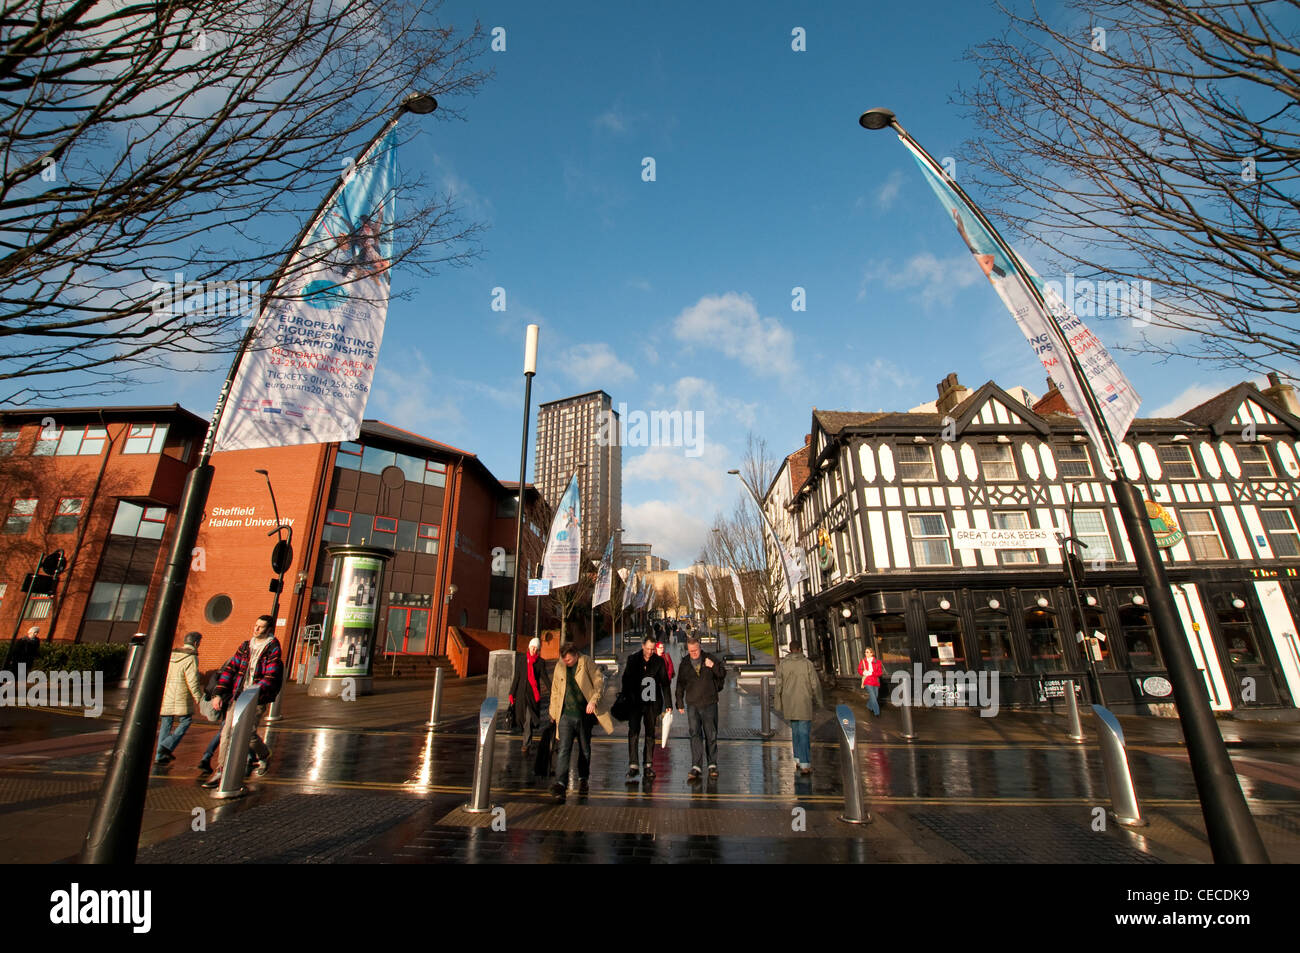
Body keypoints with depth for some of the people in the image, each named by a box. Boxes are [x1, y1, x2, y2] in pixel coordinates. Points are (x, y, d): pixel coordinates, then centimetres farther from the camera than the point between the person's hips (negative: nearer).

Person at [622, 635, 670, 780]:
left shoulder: (659, 661, -1)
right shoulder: (632, 659, -2)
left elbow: (665, 683, 2)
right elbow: (626, 679, 5)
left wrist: (668, 704, -2)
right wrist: (625, 698, 1)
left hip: (652, 703, 1)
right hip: (634, 702, -1)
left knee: (650, 733, 7)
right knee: (633, 732, -6)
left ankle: (647, 765, 16)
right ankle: (632, 765, -2)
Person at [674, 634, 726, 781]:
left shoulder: (710, 658, 0)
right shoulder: (684, 663, 4)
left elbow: (723, 673, -1)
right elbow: (680, 684, 11)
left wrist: (713, 666, -20)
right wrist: (680, 703, 10)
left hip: (710, 703, 0)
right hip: (693, 704, 1)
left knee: (711, 735, 7)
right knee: (695, 735, -4)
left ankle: (712, 765, 19)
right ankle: (696, 767, -1)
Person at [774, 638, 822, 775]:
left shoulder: (782, 664, -2)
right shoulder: (807, 663, -9)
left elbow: (779, 686, 0)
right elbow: (815, 684, -6)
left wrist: (779, 705, 9)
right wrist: (817, 702, 9)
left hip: (789, 704, 3)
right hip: (804, 703, -3)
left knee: (795, 730, 19)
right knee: (804, 733, 1)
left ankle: (798, 759, 26)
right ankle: (805, 765, -2)